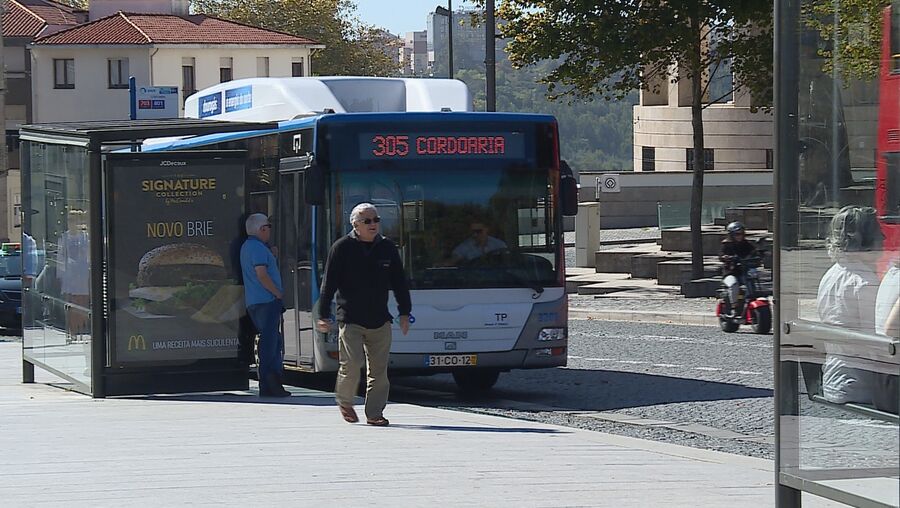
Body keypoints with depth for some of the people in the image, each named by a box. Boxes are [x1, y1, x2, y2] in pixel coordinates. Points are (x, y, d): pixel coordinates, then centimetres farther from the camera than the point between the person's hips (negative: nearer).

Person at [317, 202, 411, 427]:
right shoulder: (342, 248, -1)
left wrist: (404, 313, 12)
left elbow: (399, 282, 15)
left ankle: (374, 413, 8)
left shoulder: (387, 248, 9)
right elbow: (329, 284, 0)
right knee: (352, 364, -11)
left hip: (379, 320, 4)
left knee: (379, 369, 1)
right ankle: (344, 401, 14)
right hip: (350, 319, -4)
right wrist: (323, 316, -3)